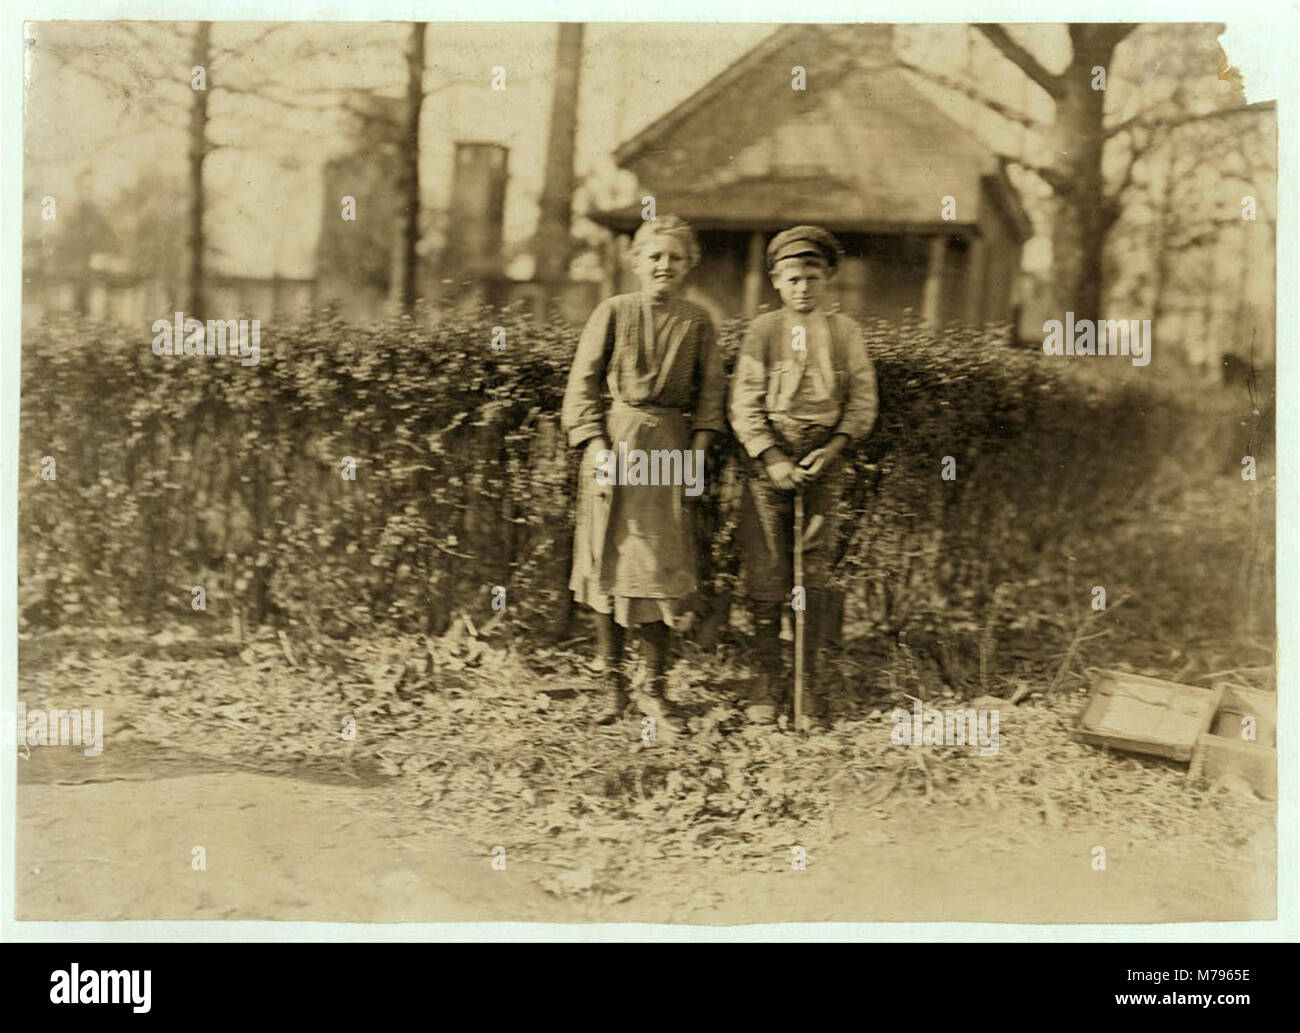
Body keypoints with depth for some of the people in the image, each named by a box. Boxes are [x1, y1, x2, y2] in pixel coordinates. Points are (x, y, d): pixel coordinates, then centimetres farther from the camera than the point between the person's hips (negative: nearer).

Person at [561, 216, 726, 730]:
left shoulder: (697, 322, 6)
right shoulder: (613, 312, 1)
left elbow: (710, 390, 9)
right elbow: (583, 383, 0)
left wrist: (698, 451, -2)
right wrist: (597, 445, -10)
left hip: (670, 450, 1)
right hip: (614, 442, -1)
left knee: (662, 567, 1)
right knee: (610, 564, 3)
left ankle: (657, 687, 12)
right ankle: (614, 684, 14)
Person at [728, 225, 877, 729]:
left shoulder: (845, 332, 8)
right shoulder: (763, 330, 4)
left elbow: (862, 402, 6)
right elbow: (745, 405, 0)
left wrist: (833, 448, -9)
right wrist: (772, 459, -11)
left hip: (823, 465, 1)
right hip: (768, 464, -1)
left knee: (815, 576, 2)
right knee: (766, 577, 0)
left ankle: (809, 683, 12)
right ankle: (769, 681, 12)